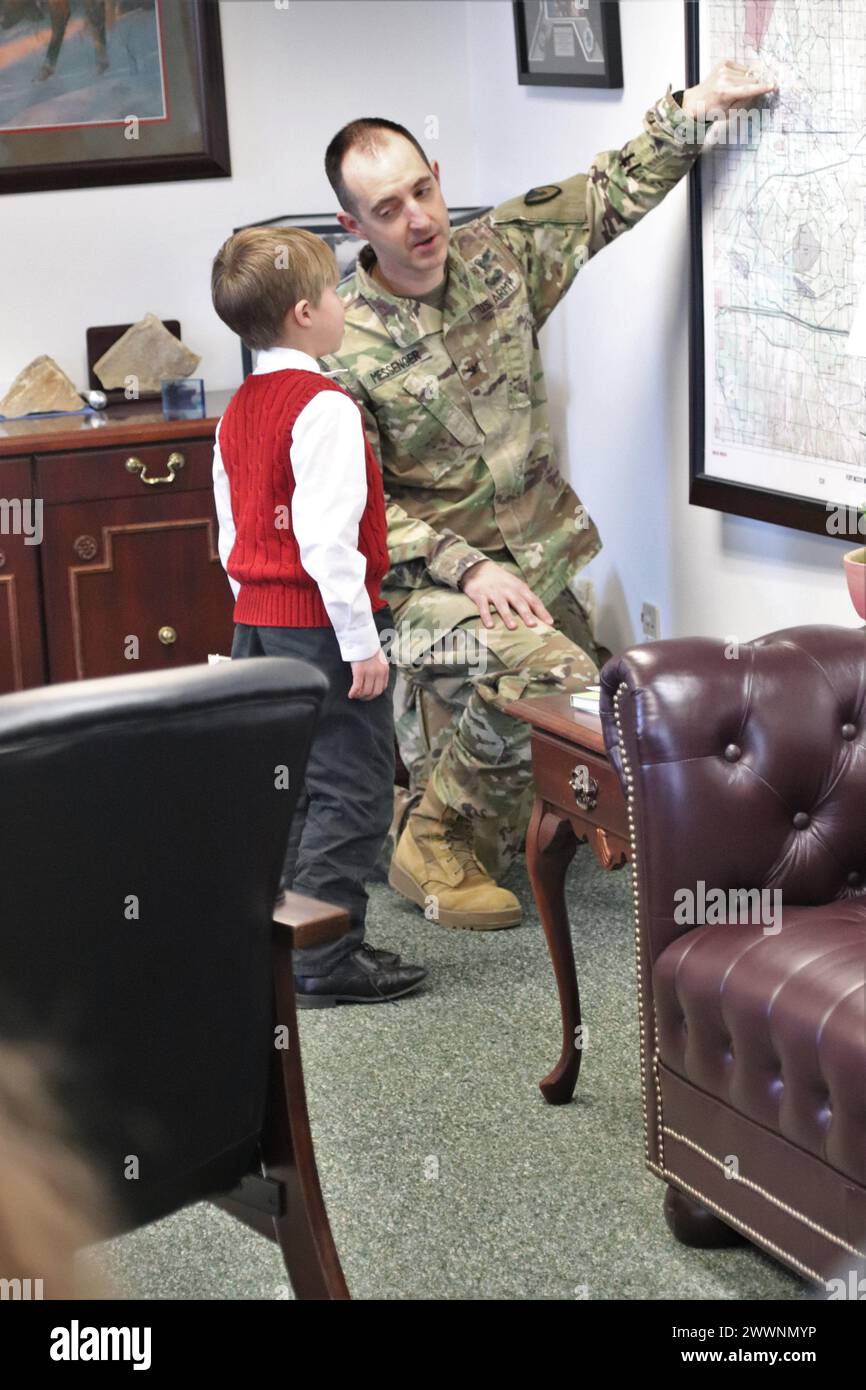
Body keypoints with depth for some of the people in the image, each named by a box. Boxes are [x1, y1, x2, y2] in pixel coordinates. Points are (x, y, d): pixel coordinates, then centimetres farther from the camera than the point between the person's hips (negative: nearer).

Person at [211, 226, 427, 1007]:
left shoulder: (240, 410, 10)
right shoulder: (324, 408, -17)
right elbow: (328, 536, -23)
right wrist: (361, 641, -20)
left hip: (257, 621, 9)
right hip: (322, 622, -9)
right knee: (350, 795, -2)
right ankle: (327, 964, 0)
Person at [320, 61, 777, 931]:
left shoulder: (499, 255, -2)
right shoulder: (343, 346, -16)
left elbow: (611, 193, 8)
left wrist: (698, 107, -5)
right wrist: (466, 568, -24)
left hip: (537, 558, 6)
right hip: (430, 574, -6)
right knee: (554, 675, -29)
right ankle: (434, 848, -9)